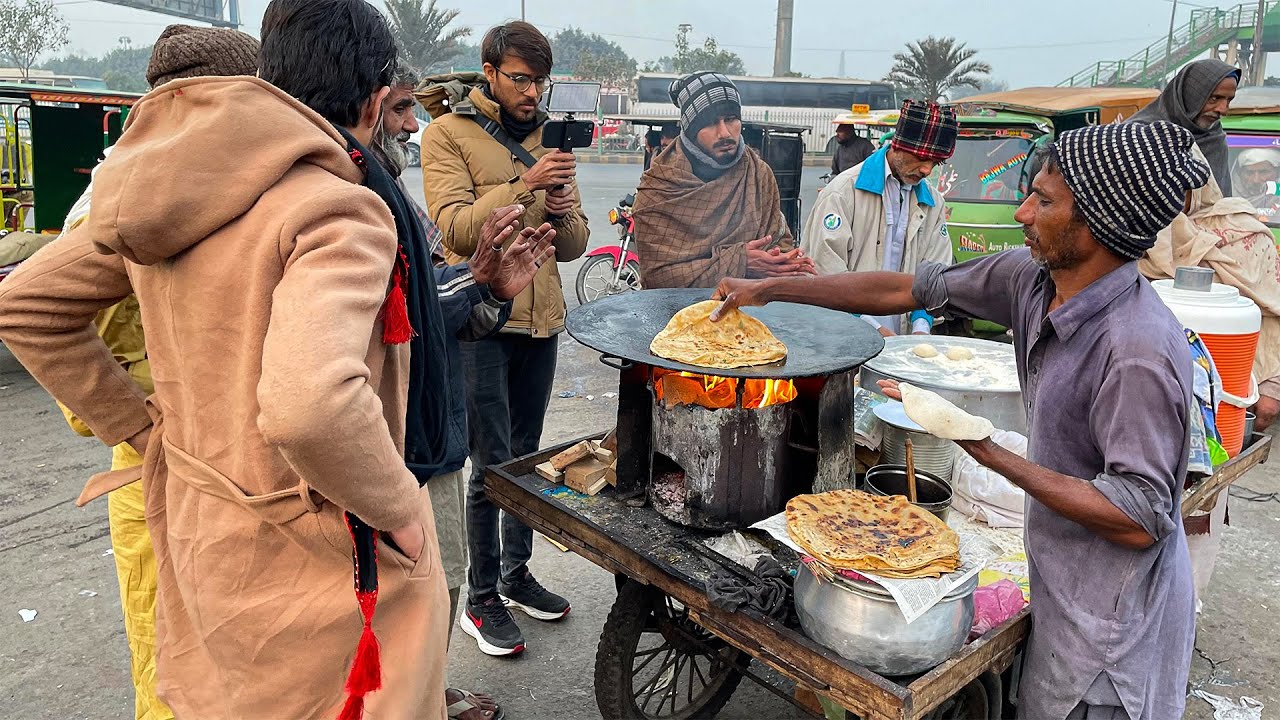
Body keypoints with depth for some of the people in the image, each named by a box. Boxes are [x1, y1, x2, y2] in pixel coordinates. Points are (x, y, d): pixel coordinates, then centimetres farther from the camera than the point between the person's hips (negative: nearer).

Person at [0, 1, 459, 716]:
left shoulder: (166, 197, 2)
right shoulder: (339, 208, -24)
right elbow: (311, 404, -39)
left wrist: (145, 431, 9)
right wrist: (400, 510, -22)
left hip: (195, 523, 8)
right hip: (309, 560, -7)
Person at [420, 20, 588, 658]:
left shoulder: (547, 139, 14)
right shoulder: (448, 133, -3)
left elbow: (573, 246, 14)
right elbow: (457, 228, -16)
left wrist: (566, 214, -8)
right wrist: (525, 186, -25)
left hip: (541, 319, 6)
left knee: (525, 455, 14)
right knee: (491, 464, -2)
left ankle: (516, 573, 30)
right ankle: (481, 599, 13)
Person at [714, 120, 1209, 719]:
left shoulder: (1138, 350, -31)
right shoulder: (1033, 277, -8)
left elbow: (1140, 522, -28)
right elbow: (904, 289, -1)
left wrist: (987, 451, -30)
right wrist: (769, 288, 1)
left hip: (1110, 616, -7)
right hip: (1059, 578, 7)